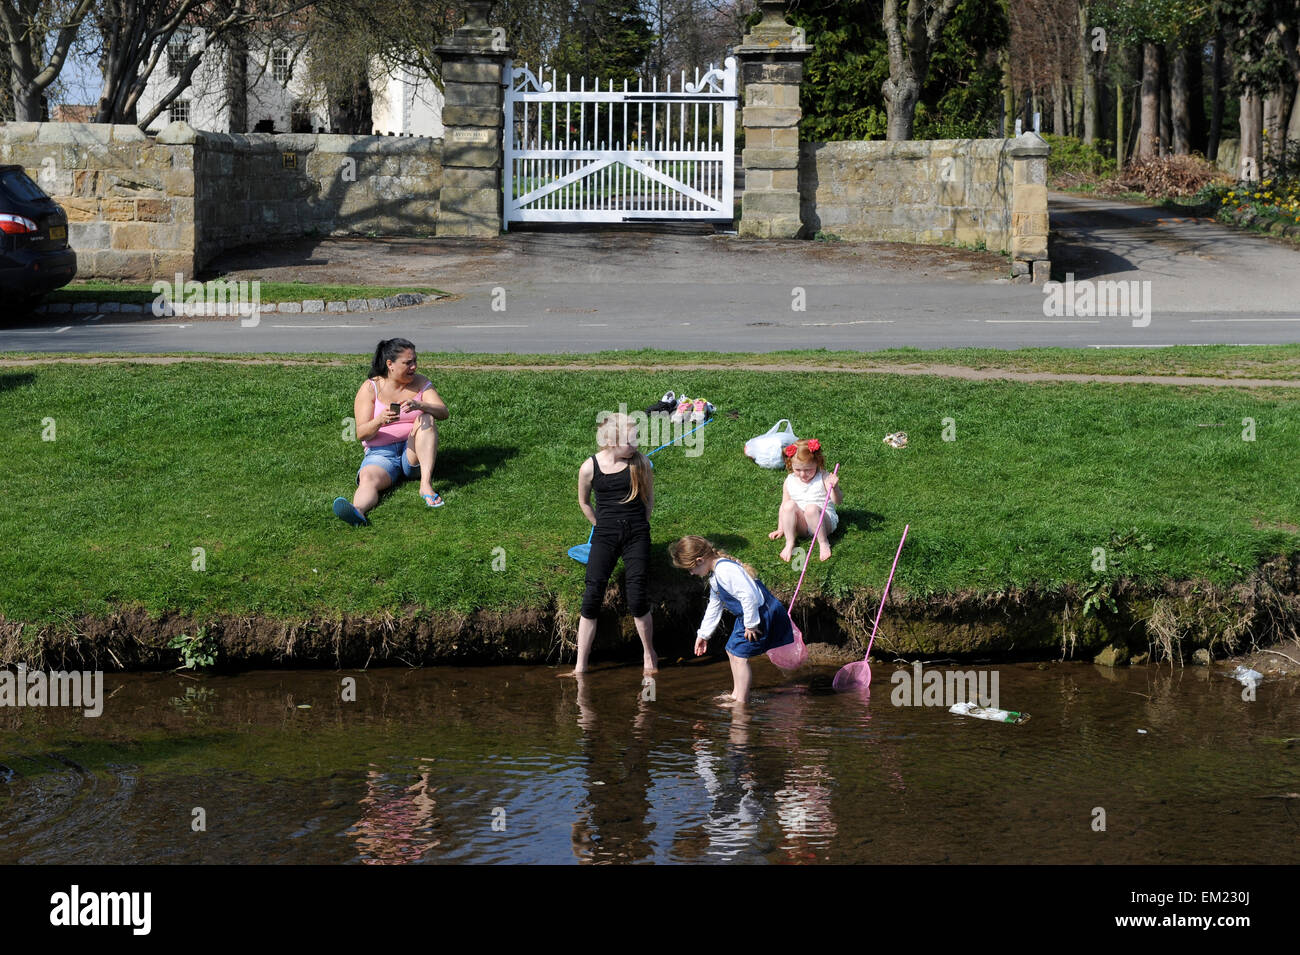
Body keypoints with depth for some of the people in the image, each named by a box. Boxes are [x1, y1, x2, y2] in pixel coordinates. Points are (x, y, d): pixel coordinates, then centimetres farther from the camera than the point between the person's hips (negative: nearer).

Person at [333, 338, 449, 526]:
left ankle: (426, 484, -38)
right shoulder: (370, 388, 1)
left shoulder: (420, 383, 8)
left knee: (426, 419, -25)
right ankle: (358, 510, -69)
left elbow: (444, 412, -7)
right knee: (368, 479, -35)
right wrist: (380, 420, -29)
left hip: (413, 454, 2)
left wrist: (419, 405, -28)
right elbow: (361, 433, -6)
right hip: (381, 453, -2)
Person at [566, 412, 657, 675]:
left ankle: (649, 655, 16)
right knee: (592, 597, -7)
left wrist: (640, 527, 10)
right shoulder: (590, 468, -4)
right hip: (604, 536, 0)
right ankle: (580, 666, -1)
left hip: (636, 535, 0)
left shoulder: (640, 462, -2)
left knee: (638, 601, -8)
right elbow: (584, 502, 13)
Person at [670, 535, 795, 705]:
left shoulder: (725, 570, -24)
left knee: (739, 655, -10)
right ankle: (737, 694, 33)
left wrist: (751, 624, -22)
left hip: (761, 614, -11)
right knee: (732, 651, 21)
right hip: (748, 615, 11)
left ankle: (741, 700, -3)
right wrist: (703, 634, 32)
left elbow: (749, 596, -31)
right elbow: (714, 607, 26)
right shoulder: (714, 575, 13)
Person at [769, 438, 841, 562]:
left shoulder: (824, 478, -6)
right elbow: (783, 505, 14)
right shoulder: (790, 481, 5)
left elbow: (838, 502, -16)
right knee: (789, 505, -24)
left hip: (824, 522, -3)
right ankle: (789, 543, -18)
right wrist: (780, 529, 11)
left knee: (811, 508, -34)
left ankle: (823, 543, -21)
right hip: (801, 526, 3)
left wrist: (834, 488, -36)